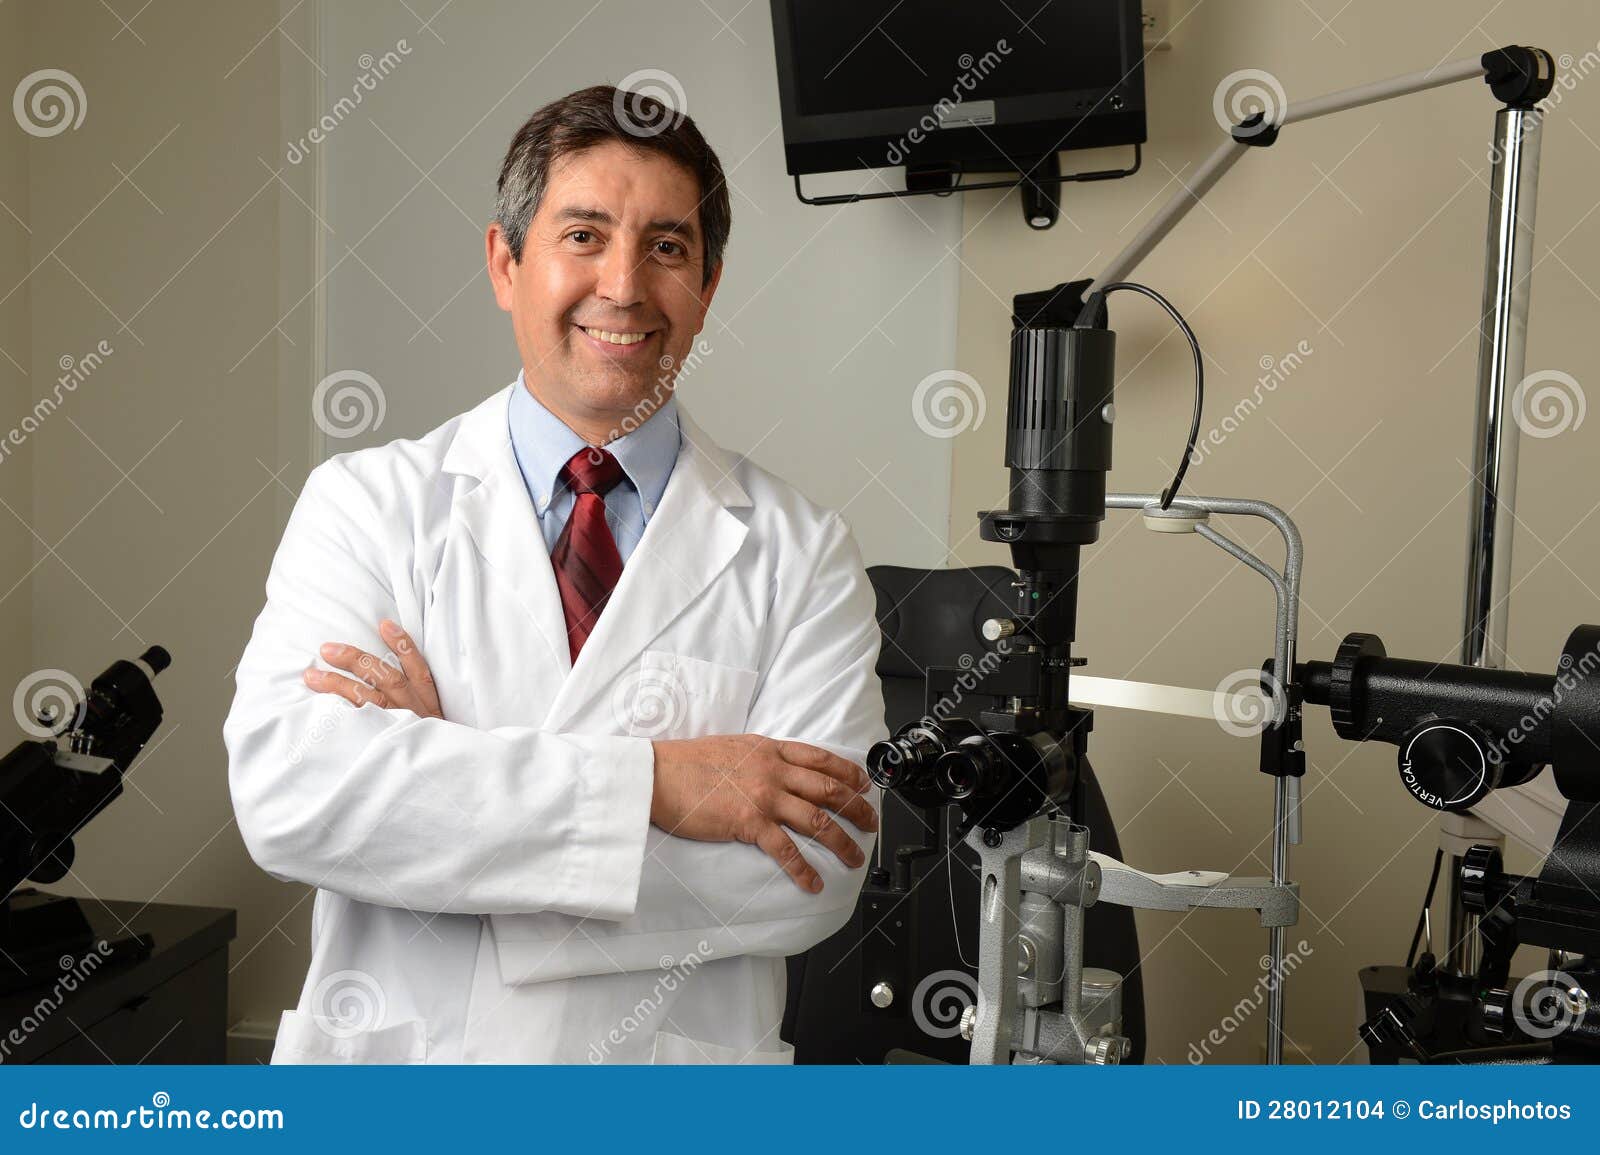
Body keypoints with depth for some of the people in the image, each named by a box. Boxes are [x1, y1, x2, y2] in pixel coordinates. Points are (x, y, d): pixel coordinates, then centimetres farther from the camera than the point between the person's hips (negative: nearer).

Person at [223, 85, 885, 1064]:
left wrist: (441, 780, -16)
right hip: (390, 1054, 1)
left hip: (672, 1080, -1)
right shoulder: (365, 502, -1)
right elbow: (283, 789, -15)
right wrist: (656, 781, -21)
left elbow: (815, 873, -13)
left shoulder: (801, 553, -3)